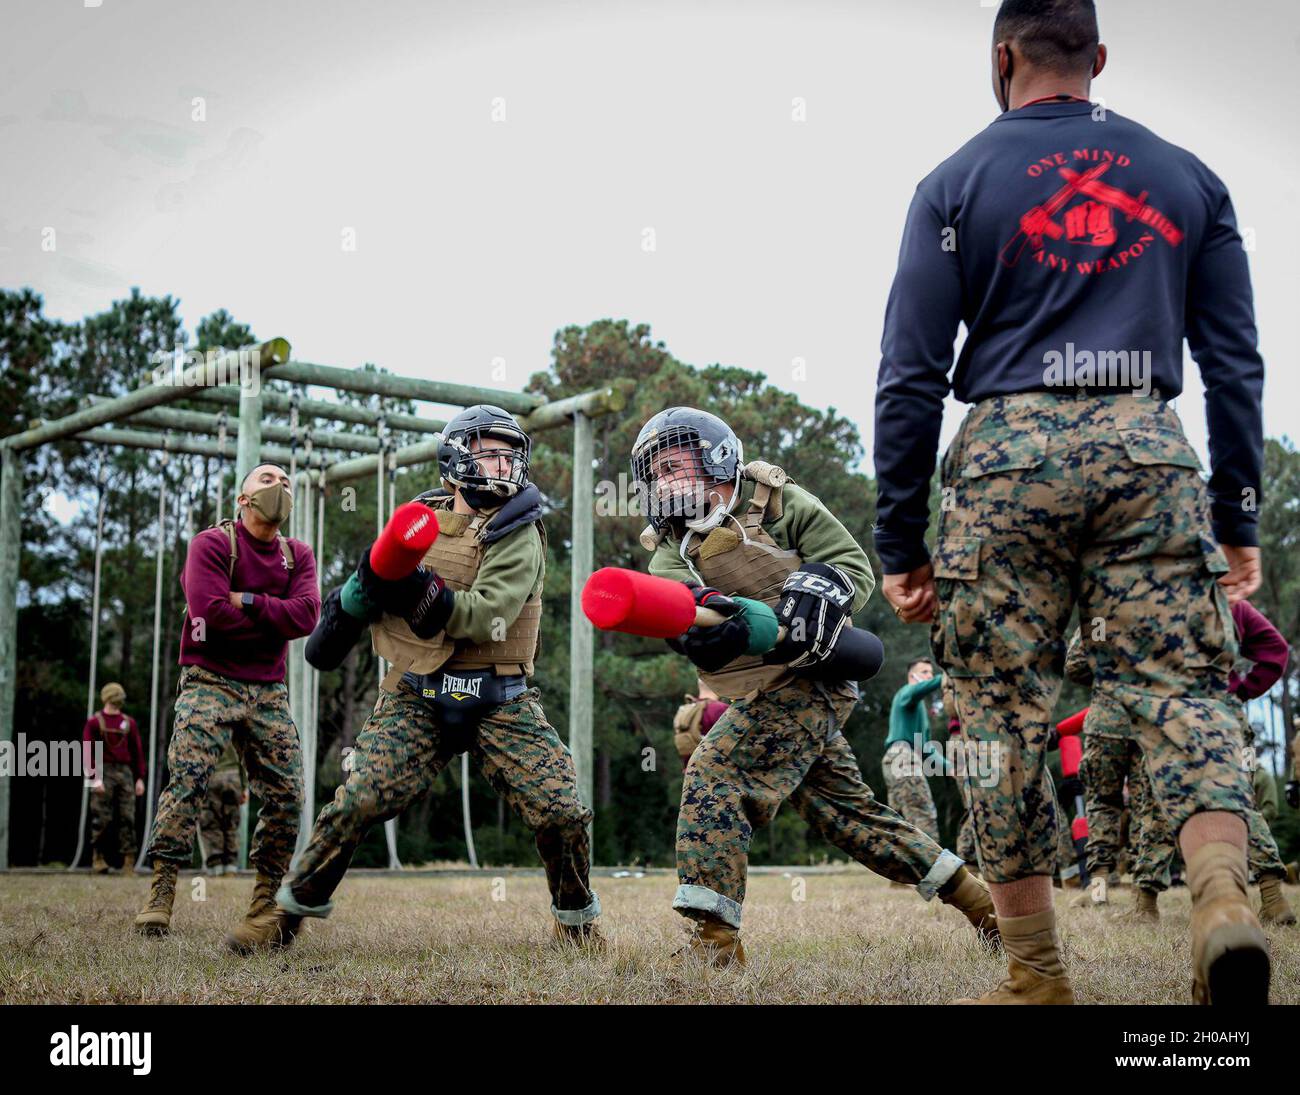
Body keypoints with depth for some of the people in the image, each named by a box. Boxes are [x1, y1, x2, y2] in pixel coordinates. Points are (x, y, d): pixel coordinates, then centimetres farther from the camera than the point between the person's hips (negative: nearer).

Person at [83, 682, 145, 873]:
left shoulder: (129, 722, 14)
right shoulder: (94, 721, 2)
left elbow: (137, 751, 15)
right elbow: (87, 750, -4)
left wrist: (140, 778, 8)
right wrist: (94, 777, -14)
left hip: (125, 771, 4)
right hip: (104, 772, -4)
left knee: (128, 818, -2)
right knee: (101, 820, -3)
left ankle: (129, 860, -2)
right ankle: (98, 860, 4)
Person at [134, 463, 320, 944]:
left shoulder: (298, 555, 12)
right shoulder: (212, 543, -3)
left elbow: (306, 616, -7)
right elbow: (211, 613, -18)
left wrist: (246, 602, -14)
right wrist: (274, 618, -7)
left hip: (268, 690, 5)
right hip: (210, 681, -5)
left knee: (285, 793, -1)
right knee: (189, 777, -21)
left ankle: (265, 901, 9)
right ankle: (161, 892, -19)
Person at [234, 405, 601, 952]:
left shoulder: (517, 534, -3)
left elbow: (486, 616, -18)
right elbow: (370, 589, 24)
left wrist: (422, 593, -28)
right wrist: (344, 608, 6)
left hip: (499, 700, -1)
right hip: (417, 696, 1)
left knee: (562, 811, -9)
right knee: (358, 801, -13)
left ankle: (576, 920, 17)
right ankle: (292, 908, 6)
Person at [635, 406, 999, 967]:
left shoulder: (775, 500, 0)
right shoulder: (670, 543, 12)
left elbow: (855, 566, -3)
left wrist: (816, 587, -23)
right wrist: (698, 608, -36)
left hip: (803, 675, -7)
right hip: (764, 693, 7)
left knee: (714, 773, -20)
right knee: (849, 812, 12)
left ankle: (713, 941, -21)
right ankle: (983, 907, 25)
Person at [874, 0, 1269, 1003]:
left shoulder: (957, 184, 7)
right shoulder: (1187, 177, 14)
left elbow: (910, 379, 2)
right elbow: (1236, 364, 12)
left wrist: (900, 543, 6)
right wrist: (1239, 522, 16)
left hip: (1009, 452, -1)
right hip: (1149, 448, 2)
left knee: (1006, 713, 5)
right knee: (1180, 684, 3)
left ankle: (1037, 975, 10)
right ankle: (1225, 895, -20)